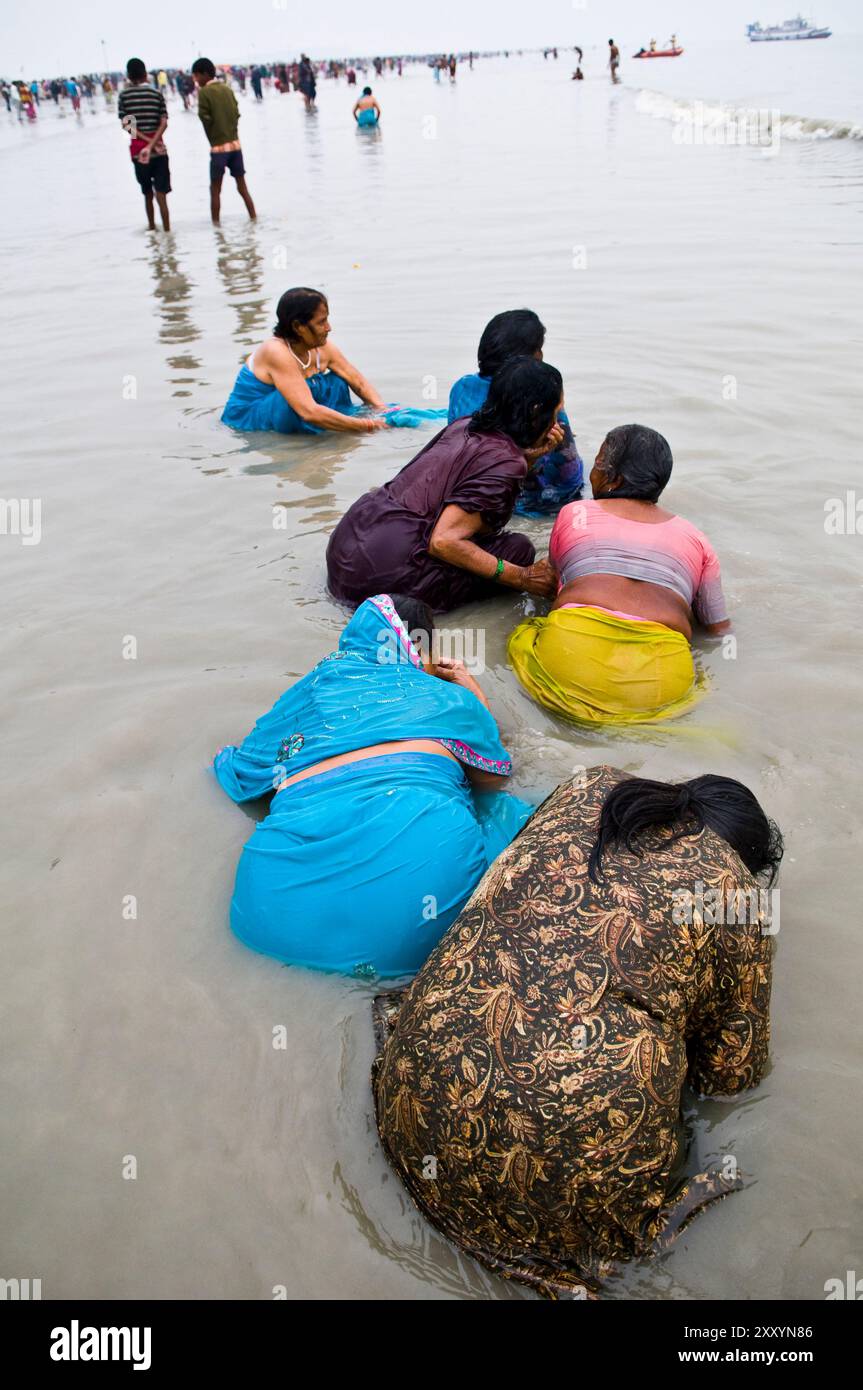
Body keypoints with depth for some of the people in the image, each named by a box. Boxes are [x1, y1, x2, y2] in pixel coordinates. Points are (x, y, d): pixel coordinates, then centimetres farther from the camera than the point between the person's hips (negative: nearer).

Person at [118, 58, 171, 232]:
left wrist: (146, 141, -7)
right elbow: (163, 123, -10)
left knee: (147, 191, 18)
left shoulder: (124, 95, 1)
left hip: (137, 148, 1)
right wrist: (151, 145, -16)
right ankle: (166, 230, -11)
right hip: (158, 149, -1)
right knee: (160, 192, -3)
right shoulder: (157, 93, 1)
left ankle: (151, 226, 31)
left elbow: (126, 124, -6)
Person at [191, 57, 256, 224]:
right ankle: (254, 218, 10)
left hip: (218, 147, -5)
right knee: (242, 187, 11)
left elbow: (205, 118, -11)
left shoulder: (204, 92, -8)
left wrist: (213, 139, 4)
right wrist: (230, 131, 9)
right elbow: (236, 113, 8)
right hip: (235, 143, 5)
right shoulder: (227, 88, 9)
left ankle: (216, 223, 3)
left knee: (215, 190, 3)